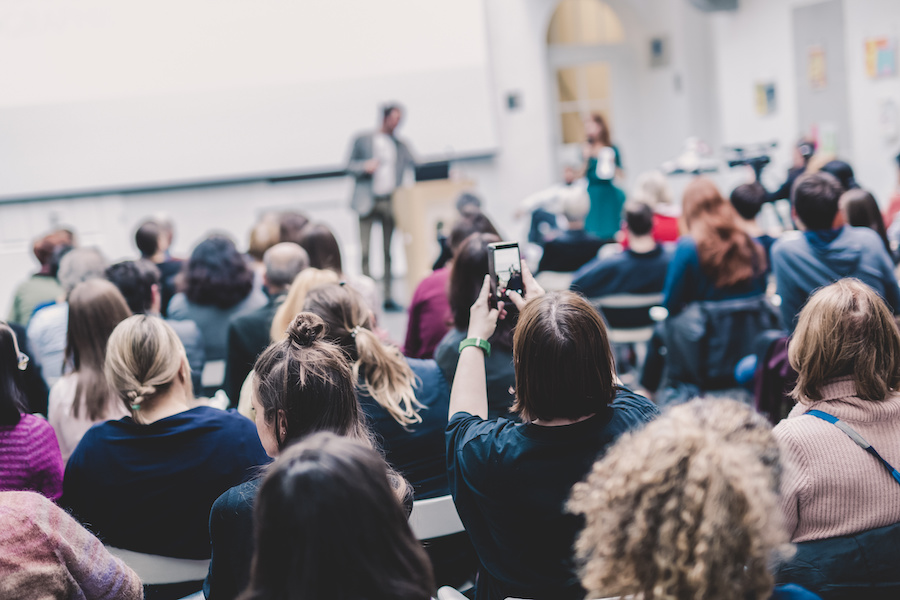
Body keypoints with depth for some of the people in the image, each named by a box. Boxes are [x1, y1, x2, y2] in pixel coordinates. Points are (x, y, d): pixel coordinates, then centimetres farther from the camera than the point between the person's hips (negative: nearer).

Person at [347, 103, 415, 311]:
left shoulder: (401, 145, 15)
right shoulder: (363, 140, 6)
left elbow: (412, 167, 10)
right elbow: (350, 166, 7)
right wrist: (365, 166, -12)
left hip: (391, 201, 3)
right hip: (368, 201, -3)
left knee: (390, 251, 3)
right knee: (364, 251, -6)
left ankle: (388, 296, 7)